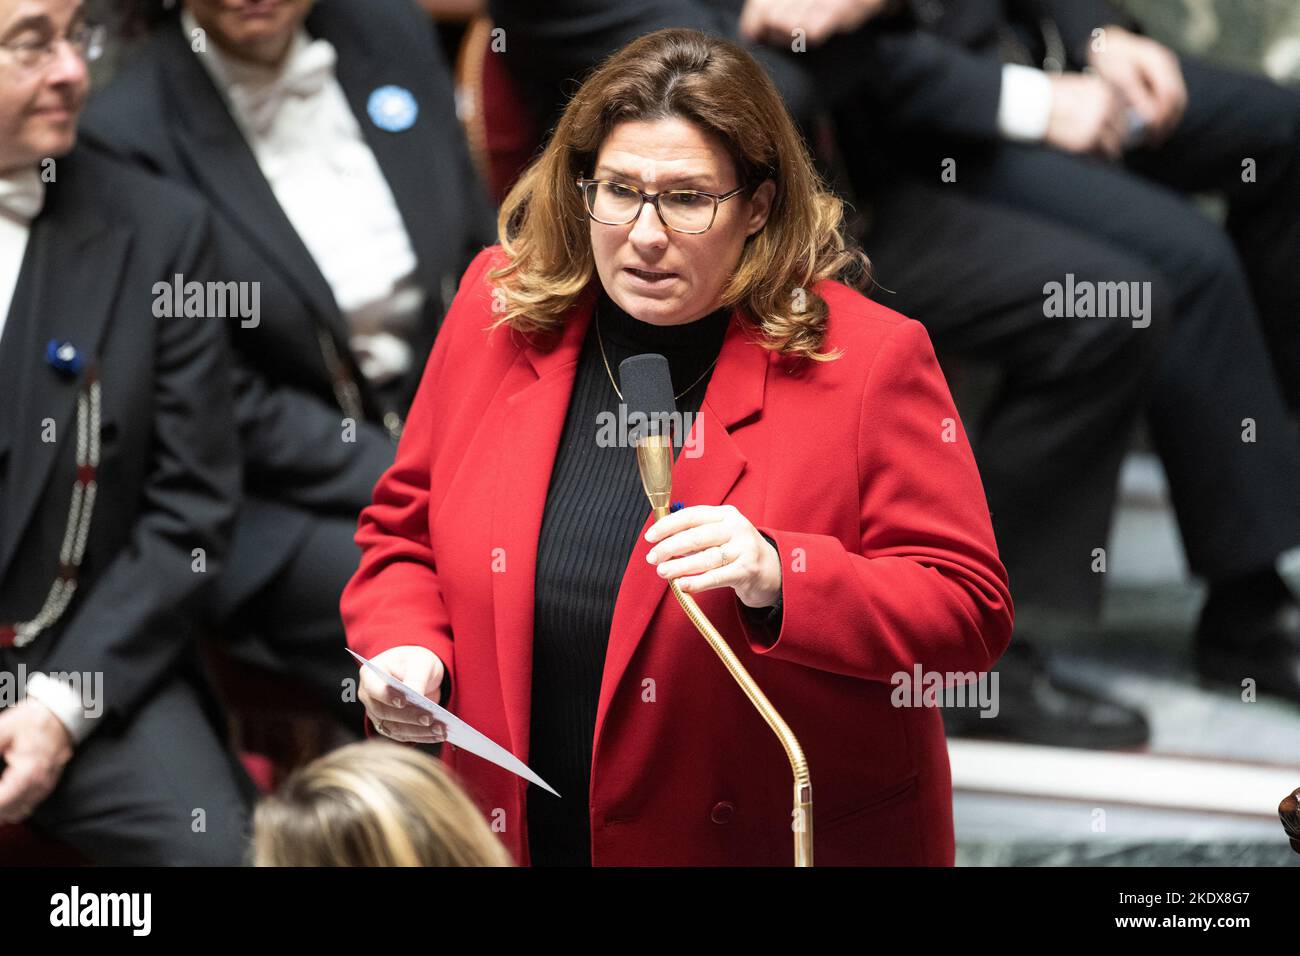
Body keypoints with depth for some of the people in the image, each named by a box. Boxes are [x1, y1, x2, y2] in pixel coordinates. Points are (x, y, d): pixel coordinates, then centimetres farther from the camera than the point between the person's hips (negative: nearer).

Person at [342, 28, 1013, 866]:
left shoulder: (868, 358, -13)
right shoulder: (500, 312, -1)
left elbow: (969, 610, -14)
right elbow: (405, 531, 11)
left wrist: (778, 579, -29)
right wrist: (406, 650, -8)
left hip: (777, 842, -3)